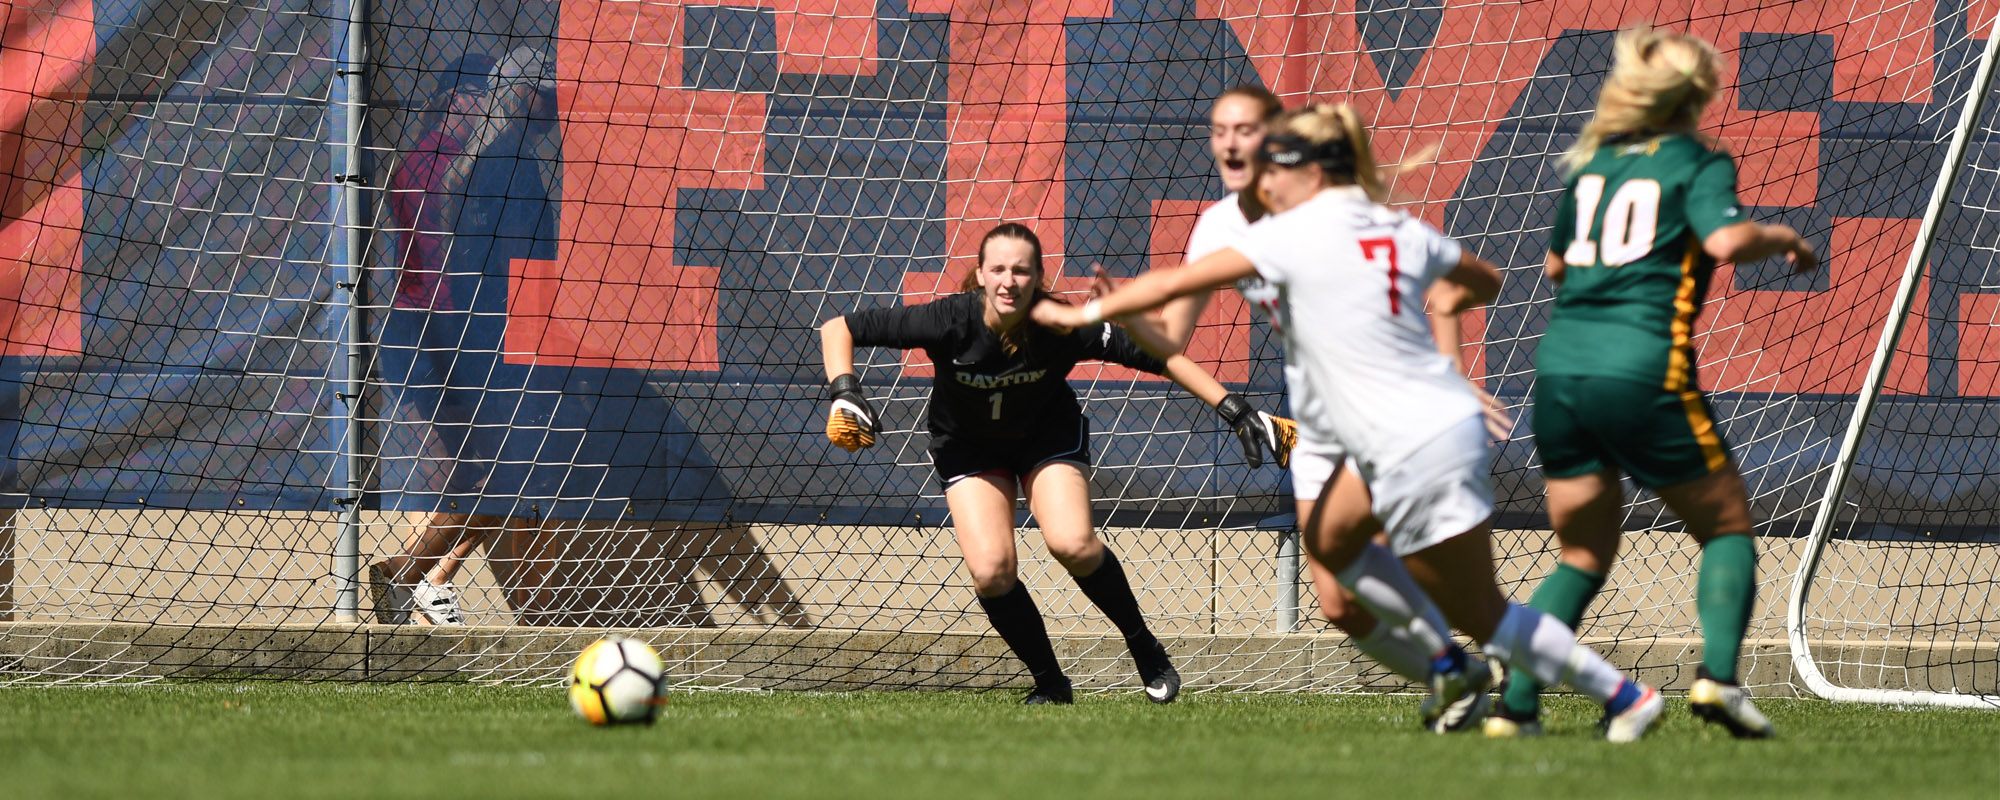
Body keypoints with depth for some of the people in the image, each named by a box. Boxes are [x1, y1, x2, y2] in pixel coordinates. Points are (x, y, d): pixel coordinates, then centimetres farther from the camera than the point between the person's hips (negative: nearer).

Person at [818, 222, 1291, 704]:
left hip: (1048, 434, -1)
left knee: (1072, 544, -24)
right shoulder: (950, 322, -31)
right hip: (967, 444, 1)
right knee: (990, 570, -18)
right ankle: (1048, 682, 4)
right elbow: (839, 329, -24)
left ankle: (1144, 646, 1)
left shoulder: (1061, 326, -29)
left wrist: (1233, 410, -26)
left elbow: (1158, 356, -22)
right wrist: (844, 393, -41)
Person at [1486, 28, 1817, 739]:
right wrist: (1785, 239, 2)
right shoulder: (1697, 162, 2)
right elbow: (1726, 240, -16)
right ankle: (1717, 675, -11)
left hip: (1559, 368, 5)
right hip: (1644, 374, -5)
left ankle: (1514, 705, 1)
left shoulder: (1590, 161, 18)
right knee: (1727, 527, 10)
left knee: (1583, 555, 16)